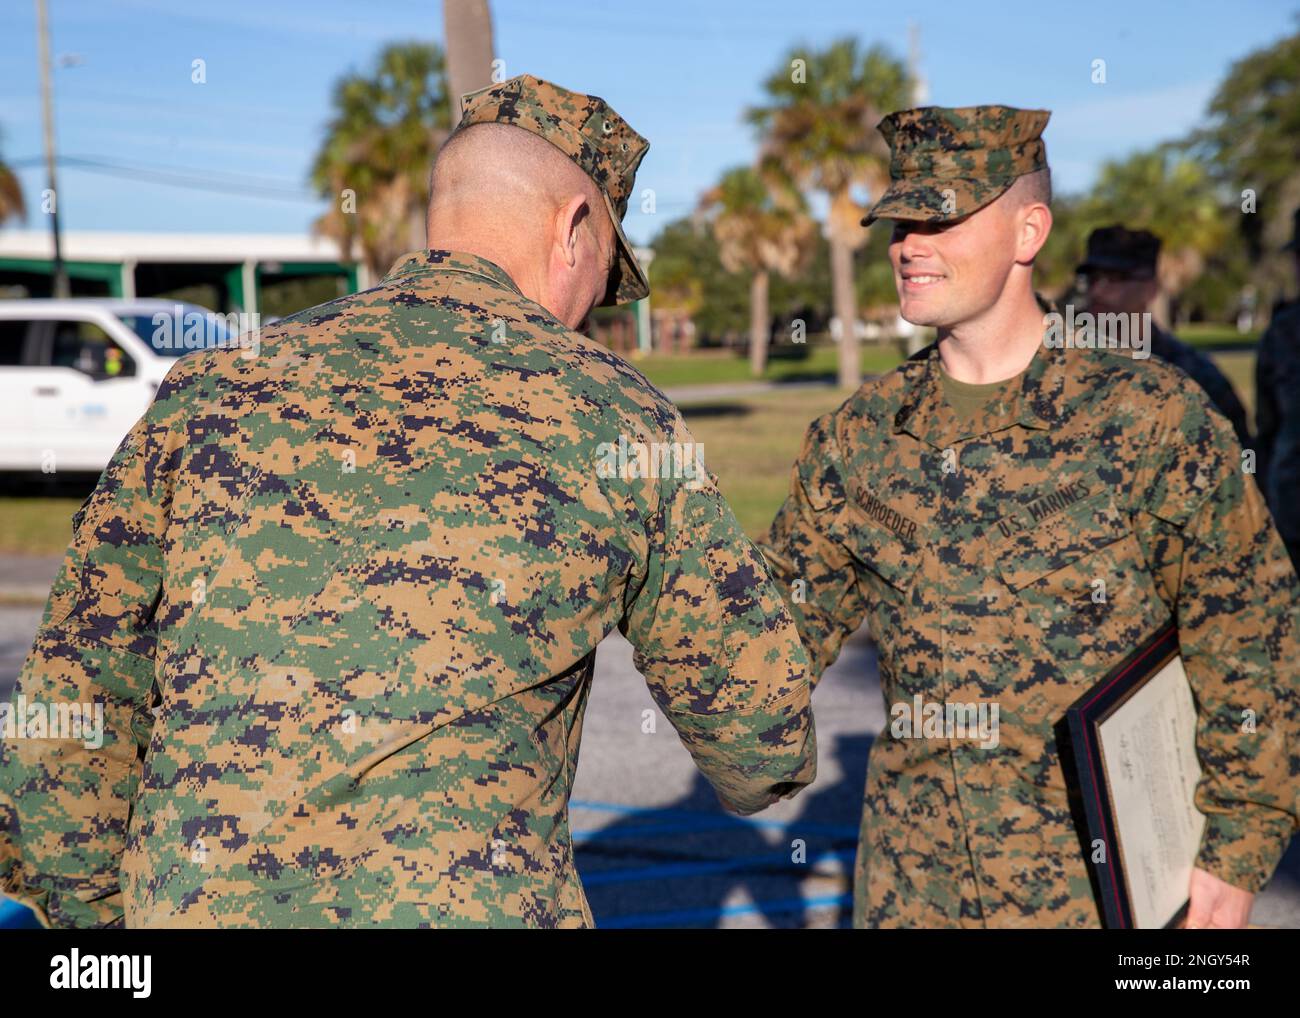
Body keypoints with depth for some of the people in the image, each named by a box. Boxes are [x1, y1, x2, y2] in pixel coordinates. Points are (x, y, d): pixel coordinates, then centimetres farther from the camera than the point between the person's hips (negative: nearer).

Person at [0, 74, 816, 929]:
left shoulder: (214, 386, 6)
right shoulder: (614, 417, 1)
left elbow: (69, 715, 7)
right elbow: (760, 714, 11)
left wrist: (97, 912, 21)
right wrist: (761, 774, 34)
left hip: (194, 898, 3)